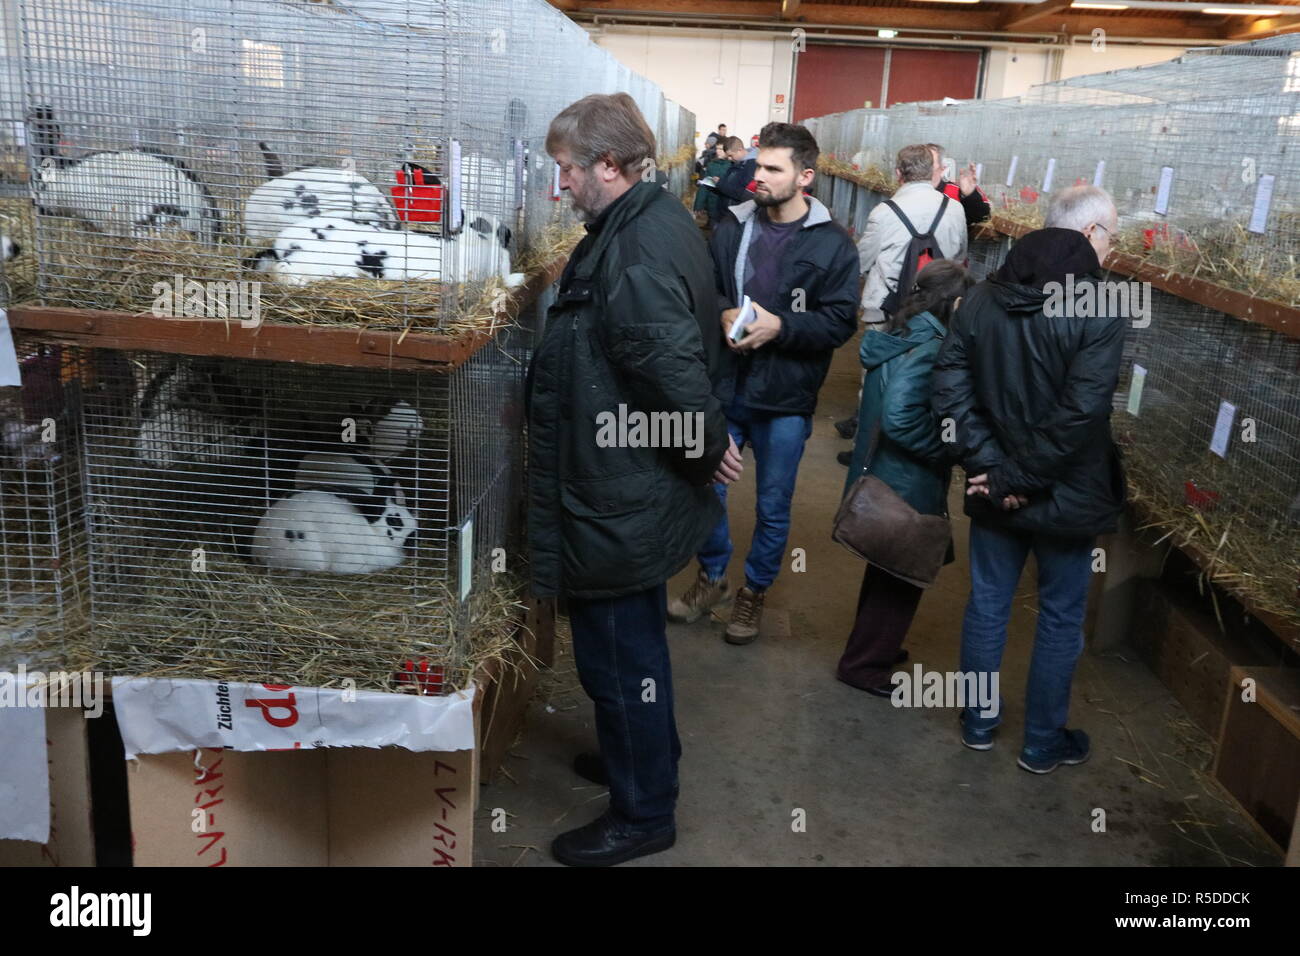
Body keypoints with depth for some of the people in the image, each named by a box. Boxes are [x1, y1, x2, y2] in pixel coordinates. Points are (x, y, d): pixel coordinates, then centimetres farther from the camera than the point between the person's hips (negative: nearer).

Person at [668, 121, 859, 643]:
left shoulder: (832, 244, -8)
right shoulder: (731, 228, 1)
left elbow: (840, 322, -10)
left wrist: (780, 325, -23)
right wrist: (723, 315, -13)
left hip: (785, 401, -2)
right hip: (723, 386, 3)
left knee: (773, 507, 12)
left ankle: (754, 591, 34)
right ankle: (712, 578, 36)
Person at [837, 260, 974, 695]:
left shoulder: (896, 337, 5)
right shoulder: (930, 349, -23)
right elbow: (900, 417, -33)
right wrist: (949, 448, -20)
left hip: (880, 476, 9)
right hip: (907, 486, -9)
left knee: (889, 569, 25)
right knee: (903, 577, 8)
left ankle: (871, 646, 42)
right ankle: (862, 664, 20)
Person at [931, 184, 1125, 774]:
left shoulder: (984, 296, 0)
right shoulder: (1098, 310, -16)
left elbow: (950, 387, -8)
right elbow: (1080, 415, -25)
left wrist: (992, 466, -10)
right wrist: (1023, 477, -16)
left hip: (994, 492, 5)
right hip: (1066, 495, -4)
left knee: (987, 604, 17)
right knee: (1061, 618, 12)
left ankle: (978, 724, 32)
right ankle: (1043, 743, 27)